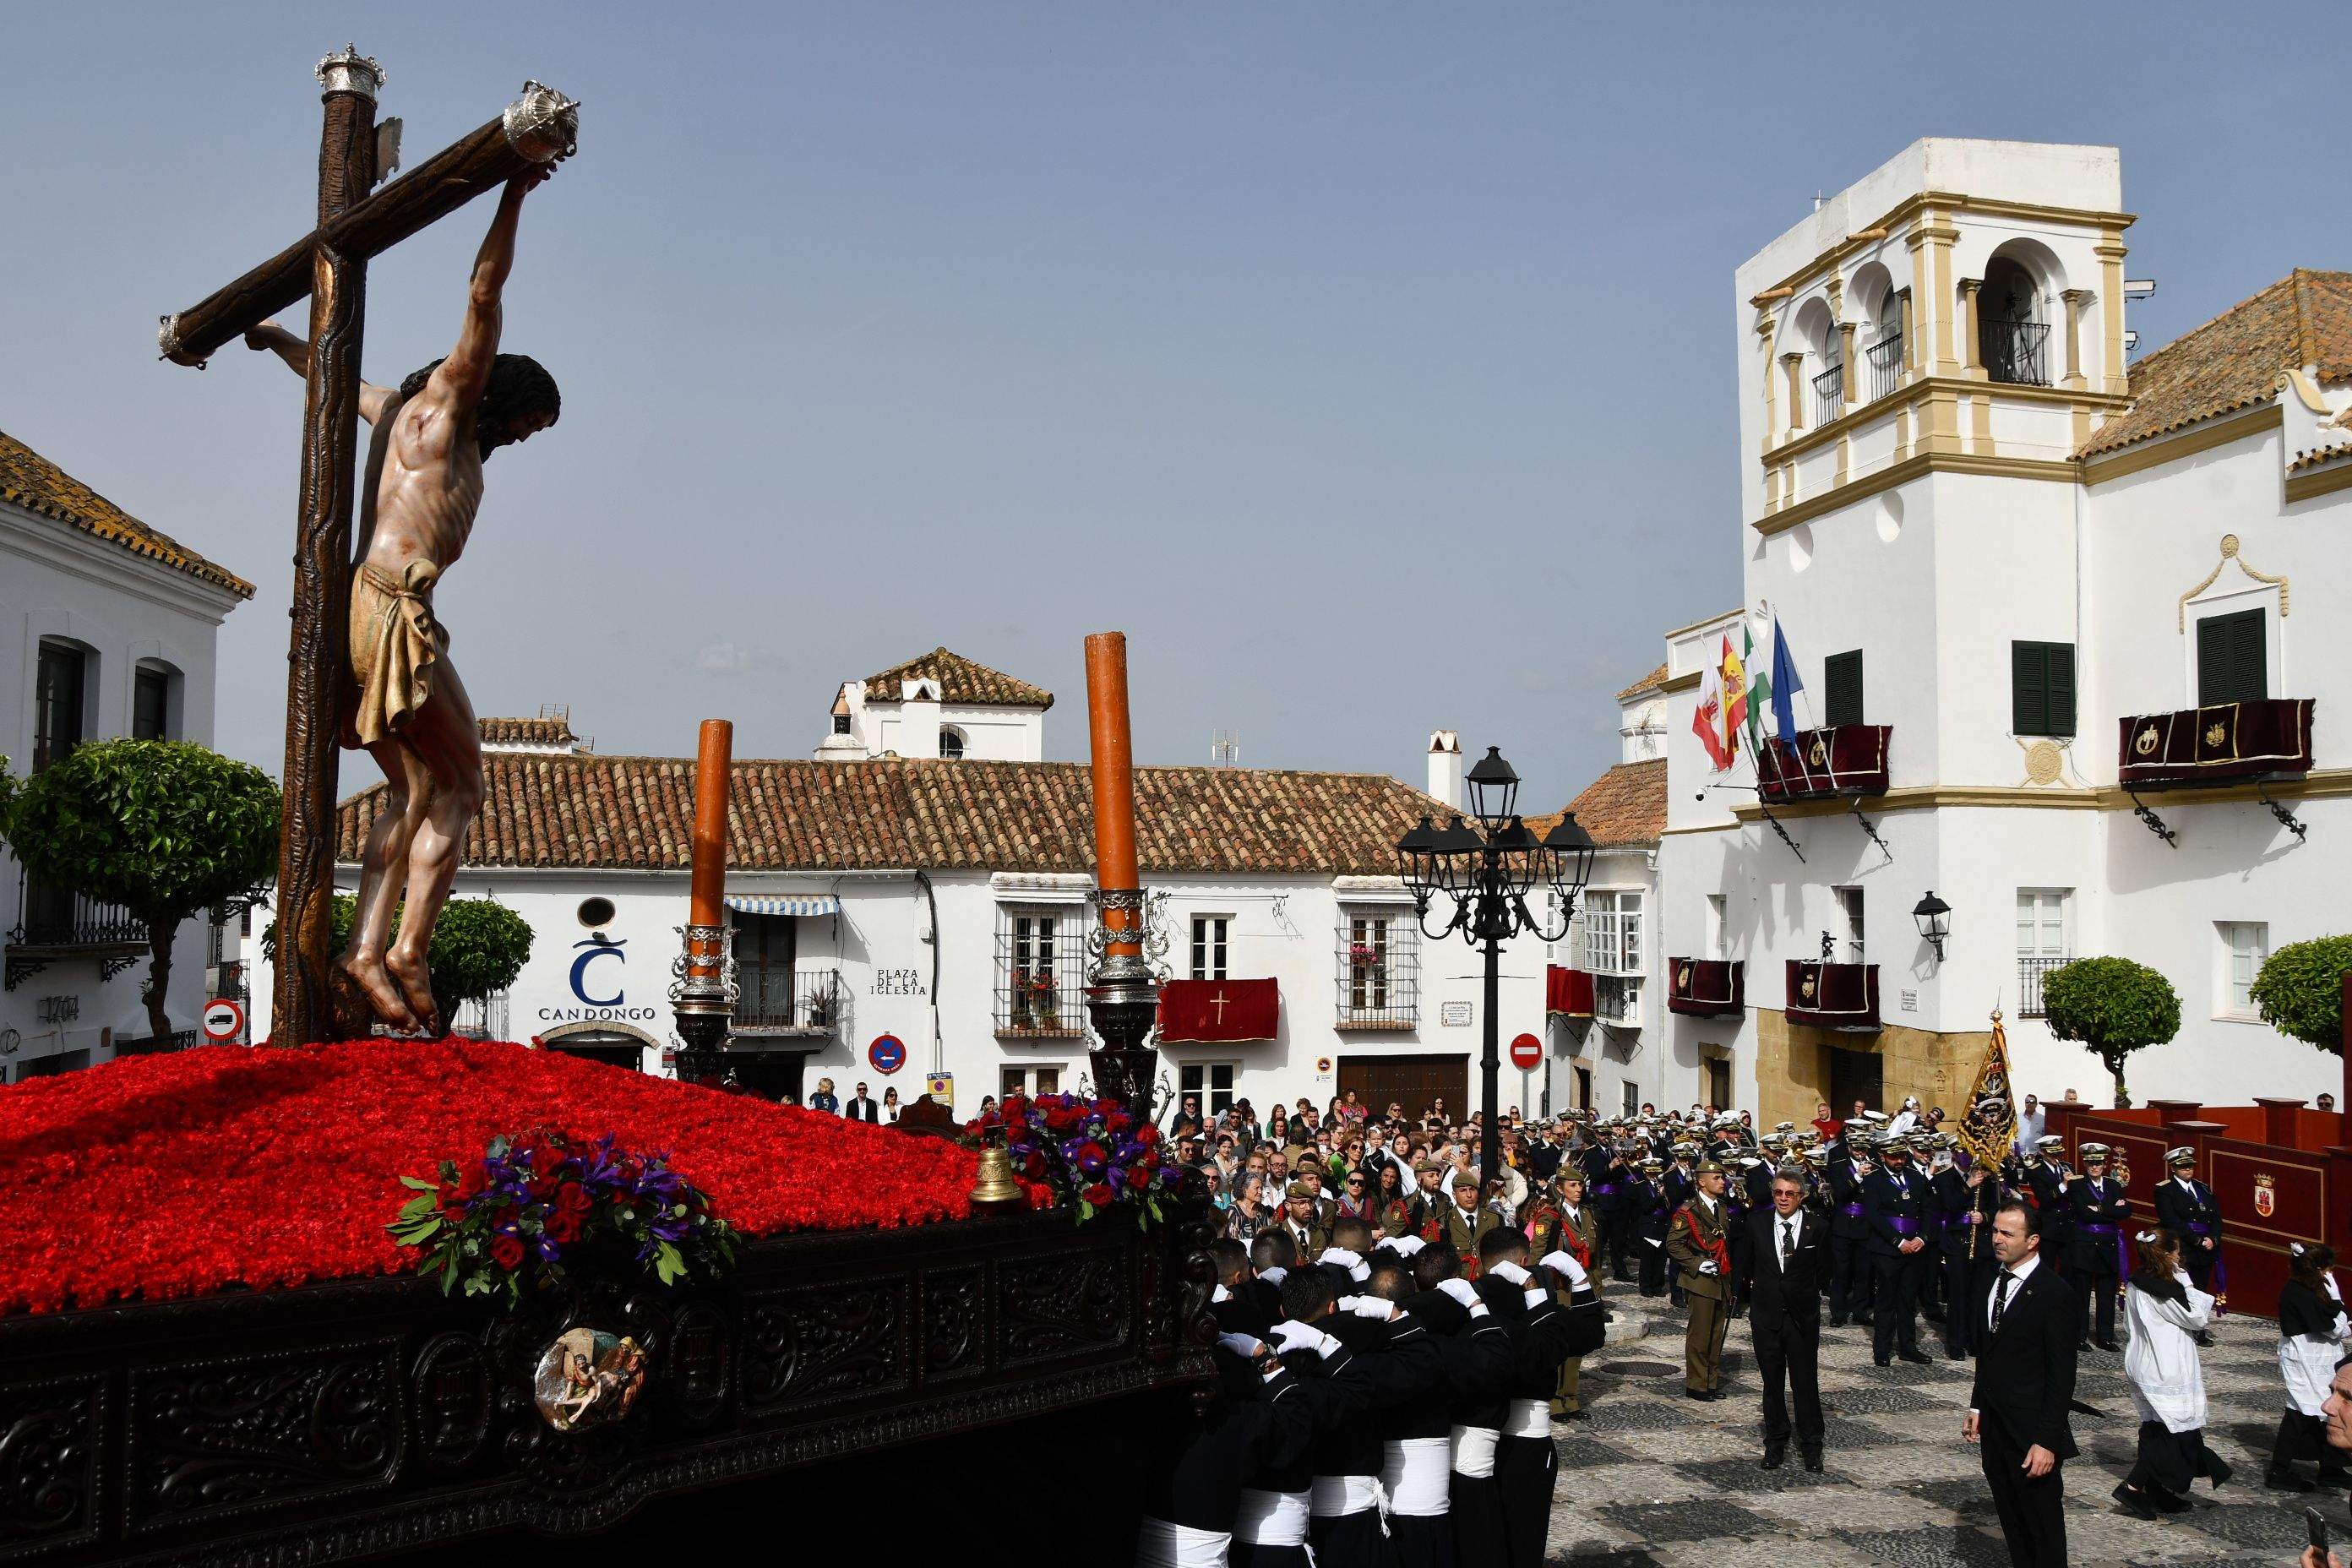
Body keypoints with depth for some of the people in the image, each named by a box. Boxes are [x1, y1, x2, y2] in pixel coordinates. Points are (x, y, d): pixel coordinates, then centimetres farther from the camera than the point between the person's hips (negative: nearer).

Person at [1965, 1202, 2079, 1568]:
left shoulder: (2055, 1294, -16)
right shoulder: (1992, 1281, 7)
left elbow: (2061, 1375, -15)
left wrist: (2047, 1440, -17)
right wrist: (1977, 1407, 10)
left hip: (2030, 1433, -7)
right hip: (1993, 1428, 7)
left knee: (2043, 1529, 5)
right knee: (2012, 1523, 15)